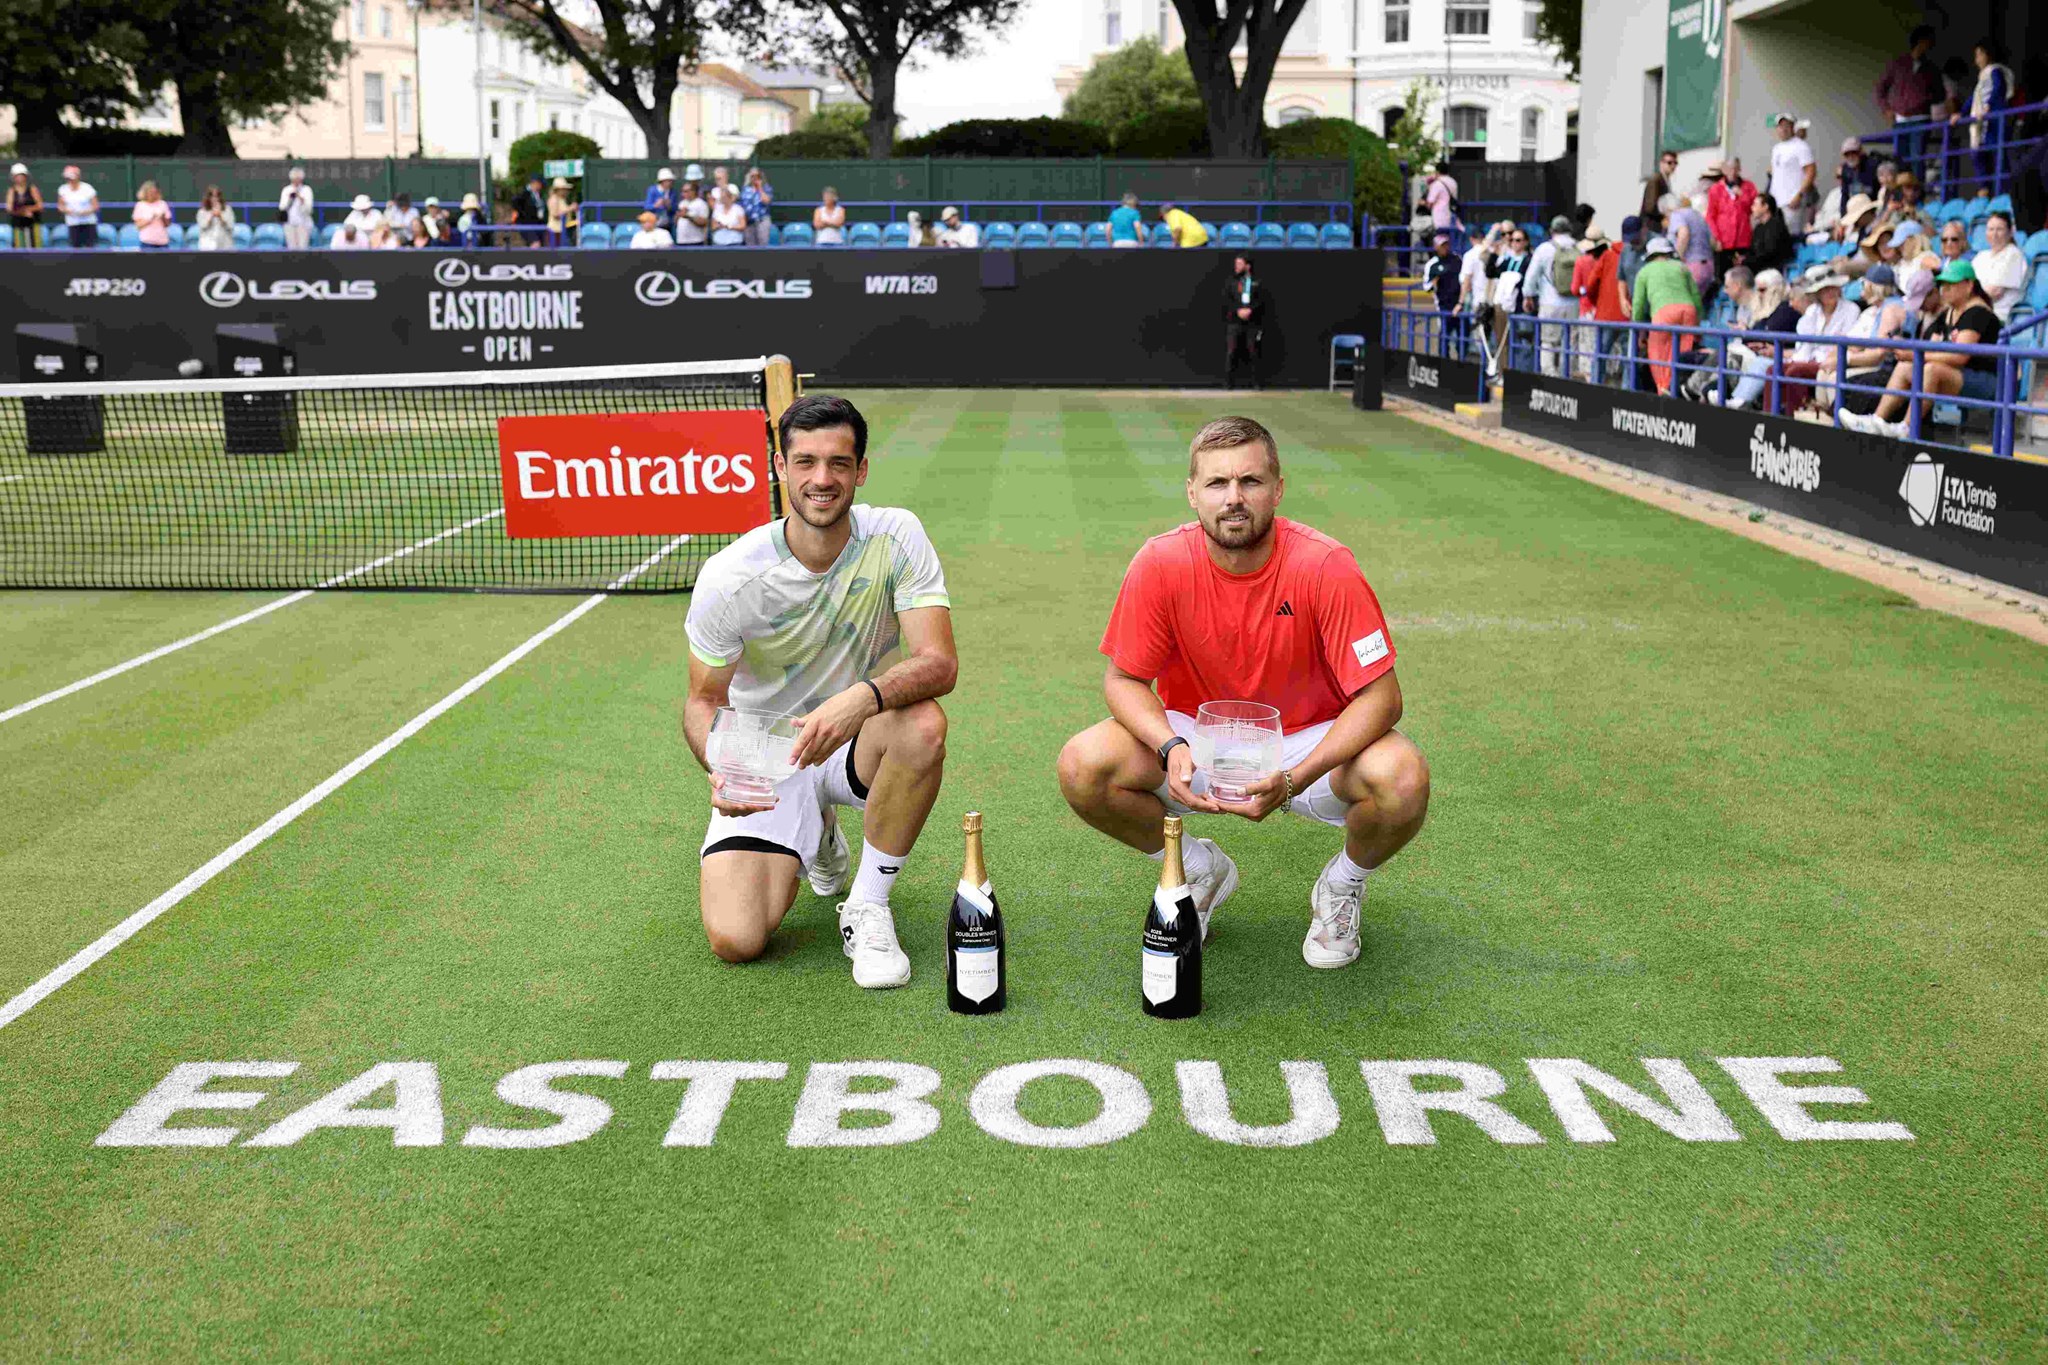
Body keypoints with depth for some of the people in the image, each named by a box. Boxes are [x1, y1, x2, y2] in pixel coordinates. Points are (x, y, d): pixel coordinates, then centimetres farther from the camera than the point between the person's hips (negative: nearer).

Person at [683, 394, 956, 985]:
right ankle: (816, 842, 19)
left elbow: (939, 662, -24)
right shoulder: (729, 578, -17)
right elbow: (704, 700, -5)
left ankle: (868, 905, -13)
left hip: (858, 743, 0)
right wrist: (721, 769, -28)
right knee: (735, 940, -18)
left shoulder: (896, 538, -15)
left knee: (923, 724, -36)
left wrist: (861, 698, -44)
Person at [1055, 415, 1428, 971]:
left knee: (1403, 779, -32)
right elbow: (1124, 679, -7)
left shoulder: (1324, 566, -22)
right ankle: (1199, 871, 7)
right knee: (1082, 768, -24)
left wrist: (1294, 779, -36)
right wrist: (1172, 749, -29)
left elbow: (1380, 696, -21)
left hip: (1308, 742, -2)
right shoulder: (1160, 563, -17)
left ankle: (1343, 883, 6)